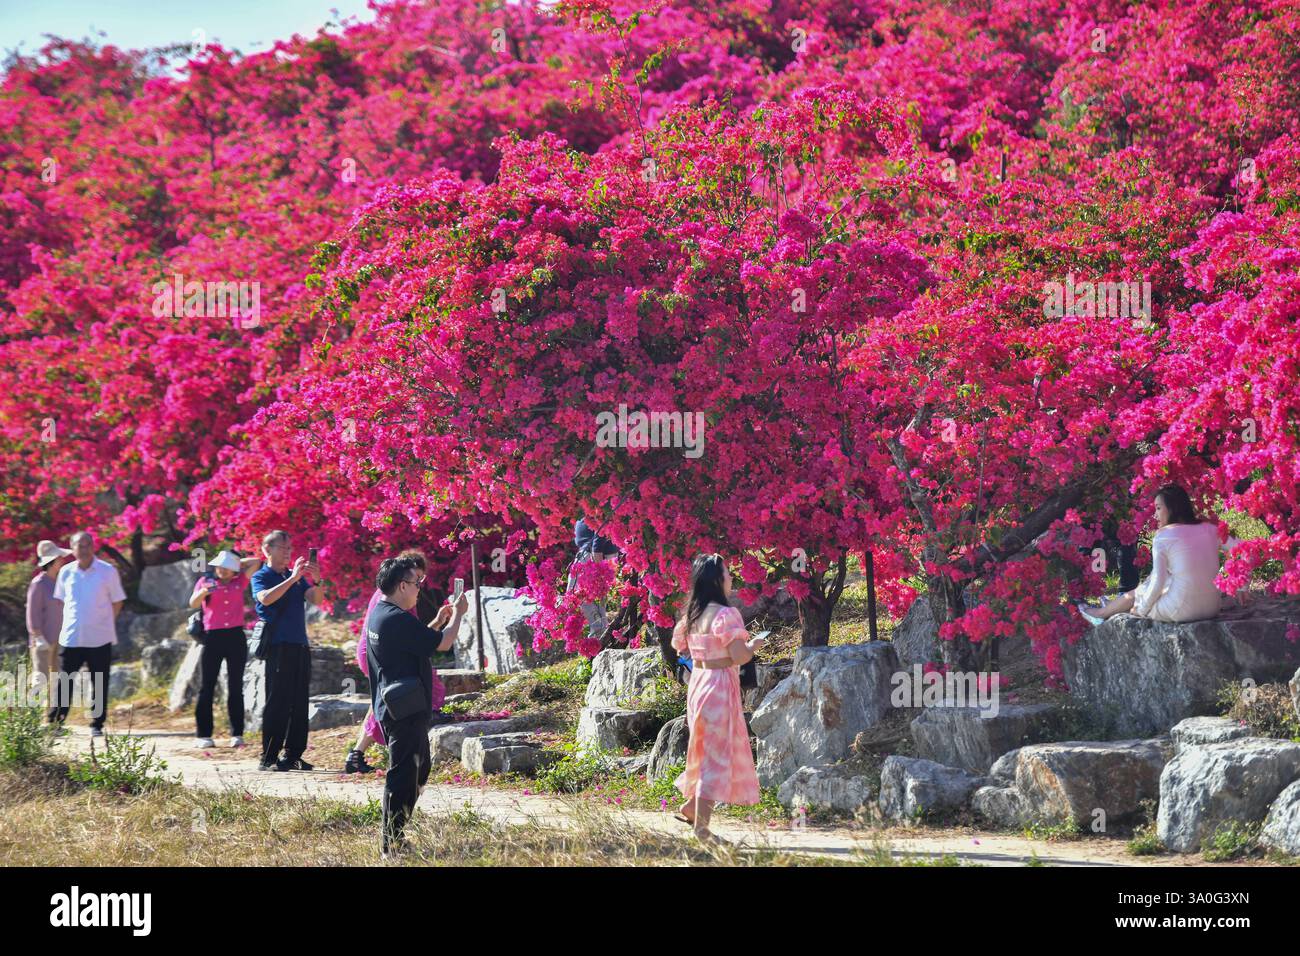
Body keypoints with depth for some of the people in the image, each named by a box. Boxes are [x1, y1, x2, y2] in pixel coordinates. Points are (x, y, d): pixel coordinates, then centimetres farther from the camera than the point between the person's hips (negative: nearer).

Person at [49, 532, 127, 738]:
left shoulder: (108, 572, -3)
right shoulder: (66, 573, 5)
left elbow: (117, 602, 5)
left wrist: (103, 622, 4)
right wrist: (72, 622, 11)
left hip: (100, 638, -2)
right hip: (70, 637, 2)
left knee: (99, 685, 3)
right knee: (63, 682, 2)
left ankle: (97, 724, 12)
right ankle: (54, 723, 7)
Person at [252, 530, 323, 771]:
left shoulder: (297, 576, 17)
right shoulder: (261, 577, 0)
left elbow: (316, 600, 4)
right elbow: (265, 598, -21)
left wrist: (316, 580, -15)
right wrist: (293, 578, -26)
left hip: (300, 645, 6)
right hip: (278, 646, -6)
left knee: (299, 704, 5)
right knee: (277, 703, -8)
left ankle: (293, 755, 11)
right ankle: (268, 758, -6)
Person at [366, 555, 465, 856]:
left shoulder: (378, 615, 12)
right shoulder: (398, 619, -20)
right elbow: (440, 643, -15)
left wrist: (437, 623, 19)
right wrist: (458, 615, -1)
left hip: (390, 706, 11)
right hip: (406, 710, -11)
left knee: (417, 772, 20)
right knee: (403, 775, -7)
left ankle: (395, 838, 25)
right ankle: (392, 846, -5)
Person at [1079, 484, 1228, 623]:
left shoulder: (1163, 537, -9)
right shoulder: (1210, 530, 5)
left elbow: (1157, 582, -9)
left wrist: (1141, 609, 6)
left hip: (1182, 610, -5)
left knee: (1136, 593, 24)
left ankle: (1100, 613, 51)